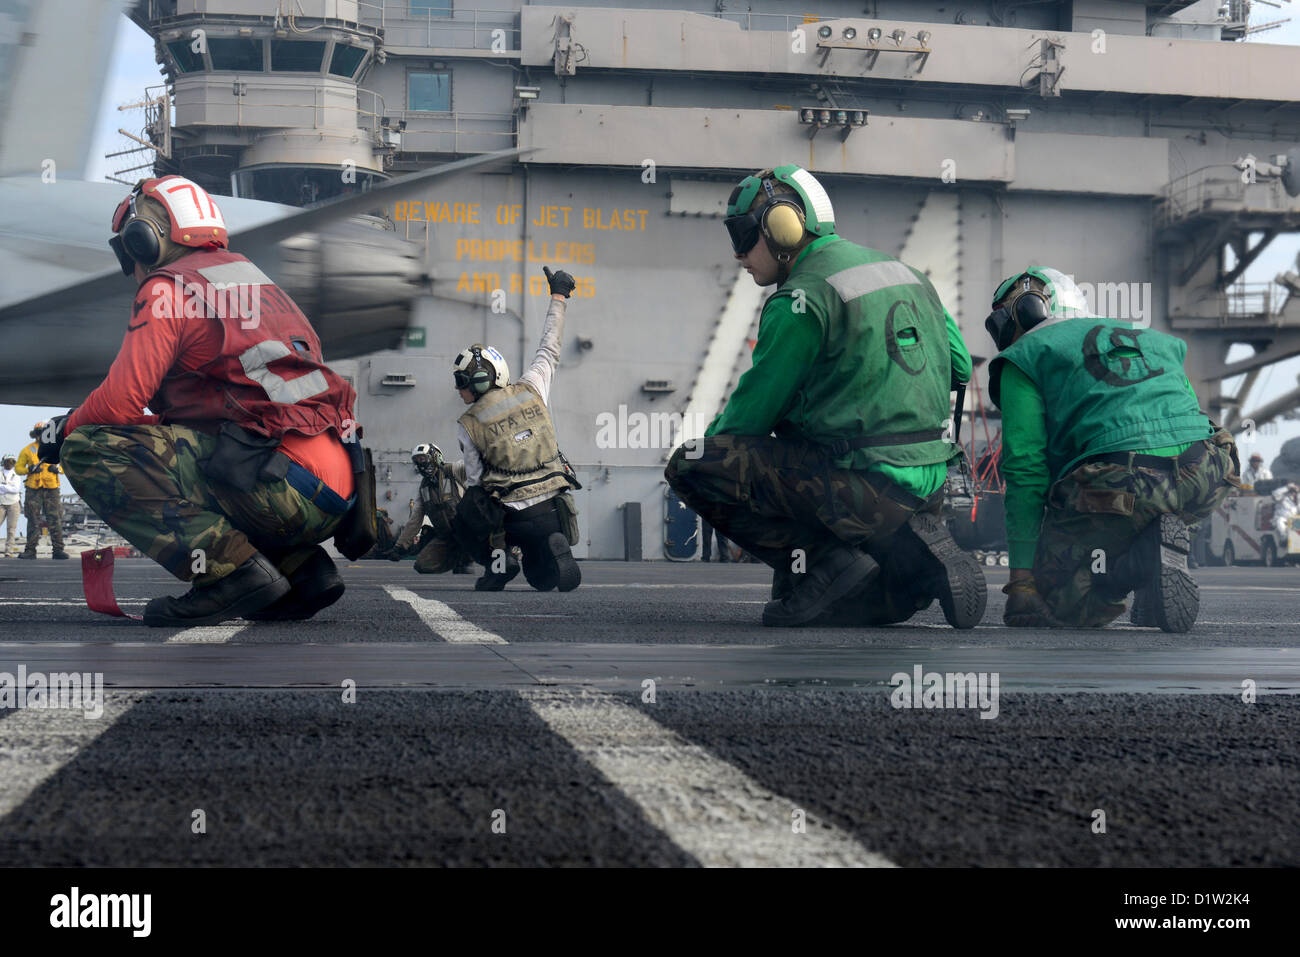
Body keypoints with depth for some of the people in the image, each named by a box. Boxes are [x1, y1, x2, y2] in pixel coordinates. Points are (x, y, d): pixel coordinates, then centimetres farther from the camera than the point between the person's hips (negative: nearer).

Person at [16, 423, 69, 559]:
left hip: (52, 489, 1)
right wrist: (29, 469, -11)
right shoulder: (28, 450, 6)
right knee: (33, 521, 0)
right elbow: (18, 468, 8)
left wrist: (58, 469, -9)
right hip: (34, 489, -1)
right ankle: (30, 550, 2)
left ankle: (58, 549, -2)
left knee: (55, 520, -4)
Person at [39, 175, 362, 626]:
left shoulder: (167, 288, 1)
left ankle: (232, 570, -16)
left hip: (281, 480, -9)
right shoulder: (251, 276, 27)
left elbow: (121, 402, -7)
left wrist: (63, 432, 13)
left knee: (90, 450, -8)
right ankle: (300, 566, 12)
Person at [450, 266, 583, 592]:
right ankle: (555, 548, -16)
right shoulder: (531, 390, 2)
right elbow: (549, 350, 16)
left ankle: (497, 559, 0)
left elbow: (475, 480, 2)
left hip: (513, 518, -3)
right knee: (542, 580, 21)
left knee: (462, 521, 29)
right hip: (555, 510, 3)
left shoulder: (469, 425, -4)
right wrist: (558, 296, 26)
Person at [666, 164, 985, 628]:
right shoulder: (905, 272, 15)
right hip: (929, 488, 9)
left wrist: (708, 443, 14)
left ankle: (824, 561, -12)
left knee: (689, 466, -9)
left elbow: (753, 410, -6)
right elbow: (959, 367, 22)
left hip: (863, 486, -9)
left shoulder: (802, 298, -12)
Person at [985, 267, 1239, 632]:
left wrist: (1021, 575, 3)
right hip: (1204, 480, 6)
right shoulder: (1153, 338, 33)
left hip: (1120, 485, -6)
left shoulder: (1025, 356, 15)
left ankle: (1145, 560, -13)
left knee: (1048, 606, 11)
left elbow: (1026, 470, 4)